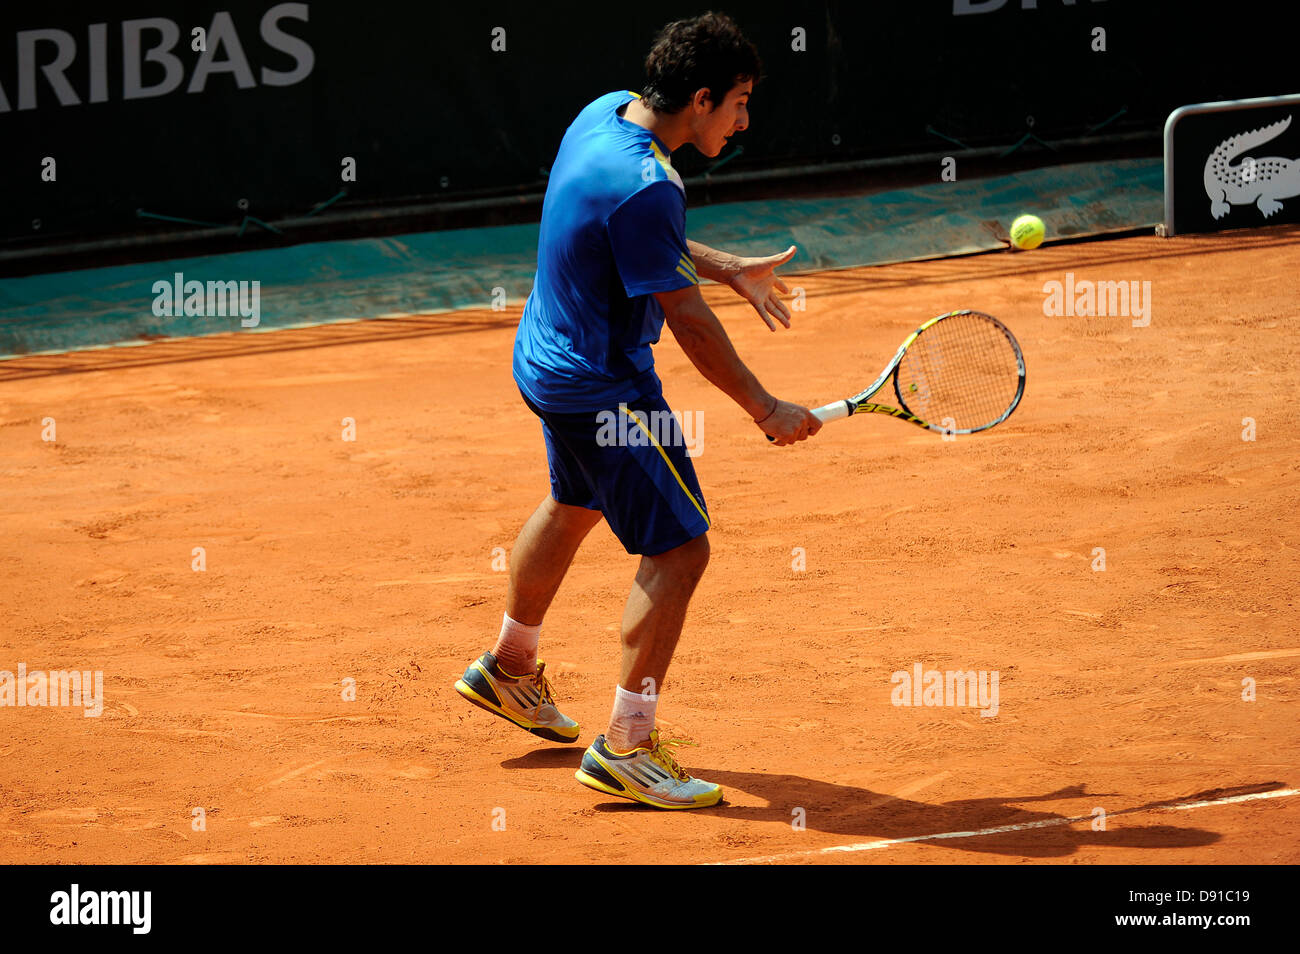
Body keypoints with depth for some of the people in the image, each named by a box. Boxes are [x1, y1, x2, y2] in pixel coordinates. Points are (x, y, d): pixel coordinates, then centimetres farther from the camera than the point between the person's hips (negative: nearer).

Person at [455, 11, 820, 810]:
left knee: (574, 507, 32)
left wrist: (731, 269, 16)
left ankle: (510, 668, 52)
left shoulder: (605, 114, -1)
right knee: (678, 550, -7)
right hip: (605, 391, -11)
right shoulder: (643, 186, -31)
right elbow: (686, 318, -24)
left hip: (551, 358, 11)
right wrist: (765, 408, -15)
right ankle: (626, 748, -3)